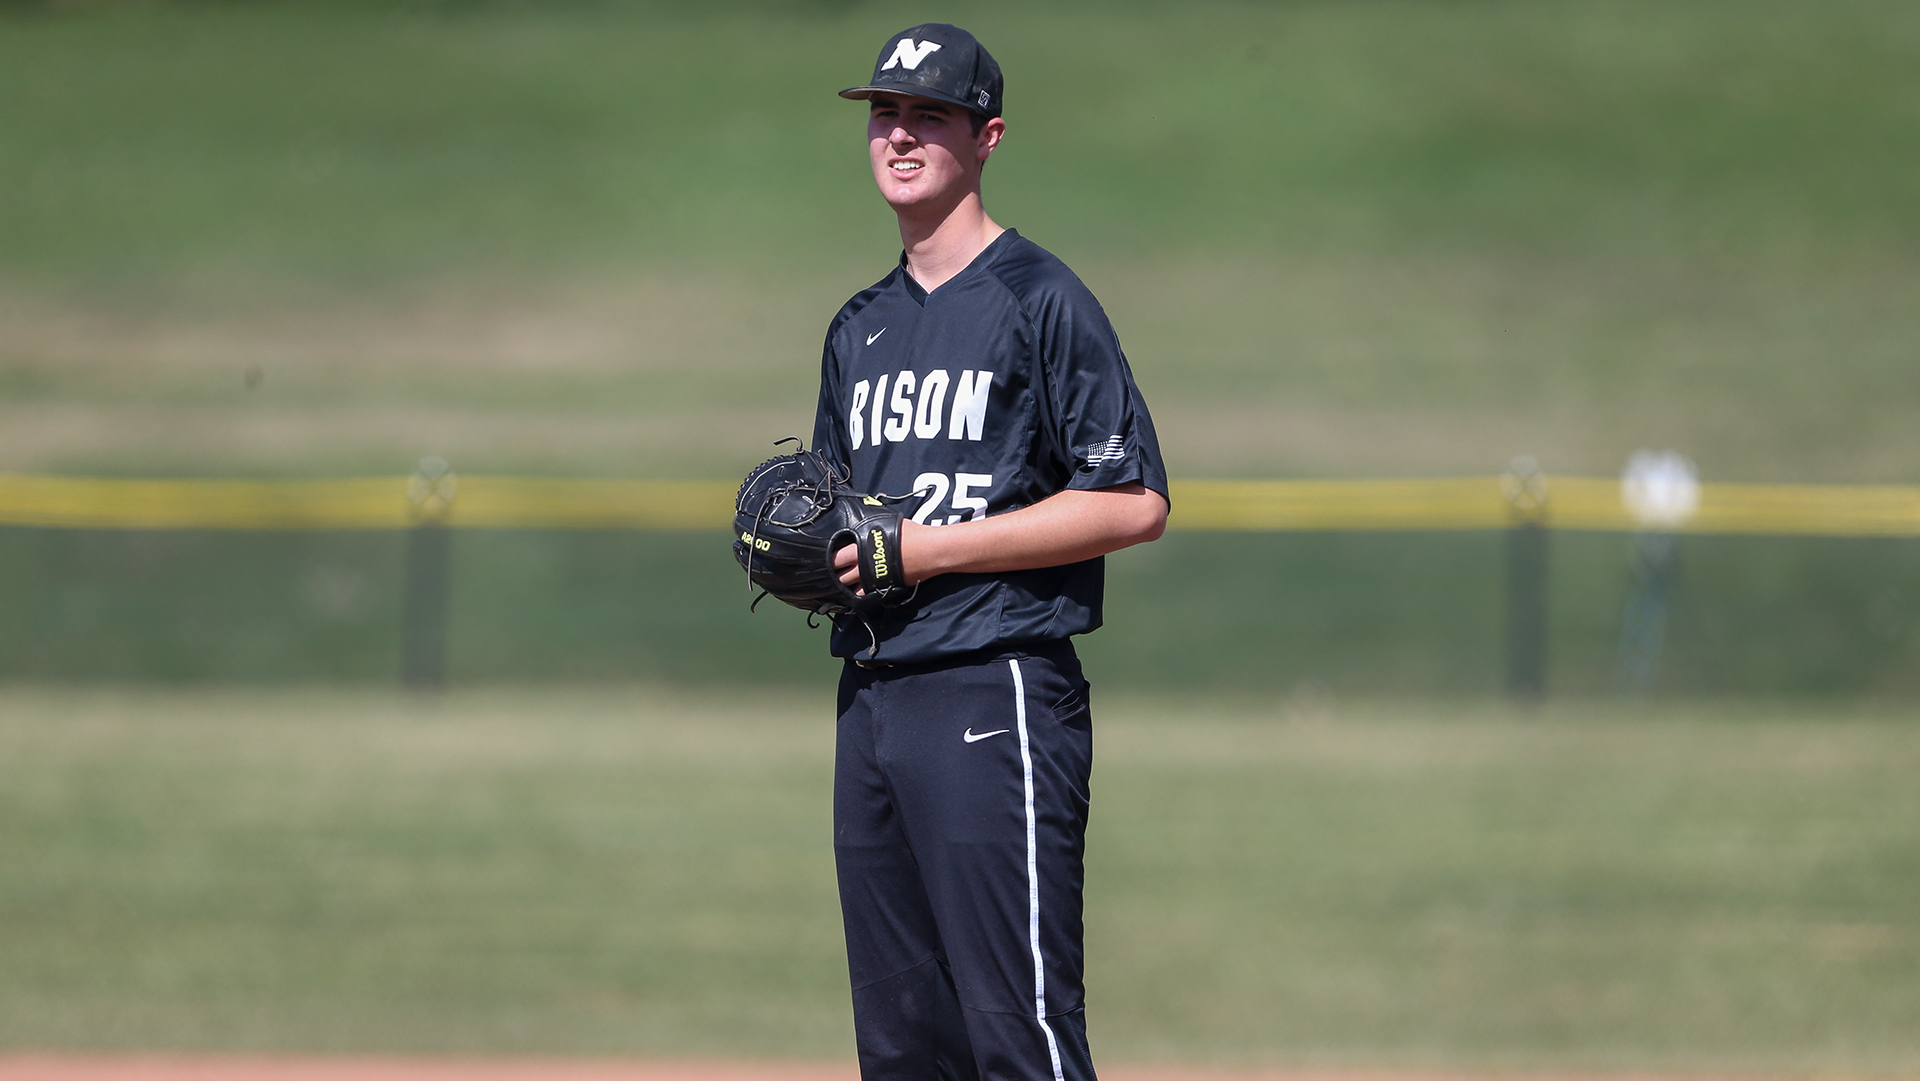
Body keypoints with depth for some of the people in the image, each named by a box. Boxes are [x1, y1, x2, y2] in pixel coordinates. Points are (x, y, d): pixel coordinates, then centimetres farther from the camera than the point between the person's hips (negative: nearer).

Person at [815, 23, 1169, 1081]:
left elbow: (1135, 504, -12)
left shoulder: (1040, 301, -5)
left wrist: (932, 549, -15)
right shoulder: (861, 327, 19)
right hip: (870, 704, 8)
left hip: (995, 702, -8)